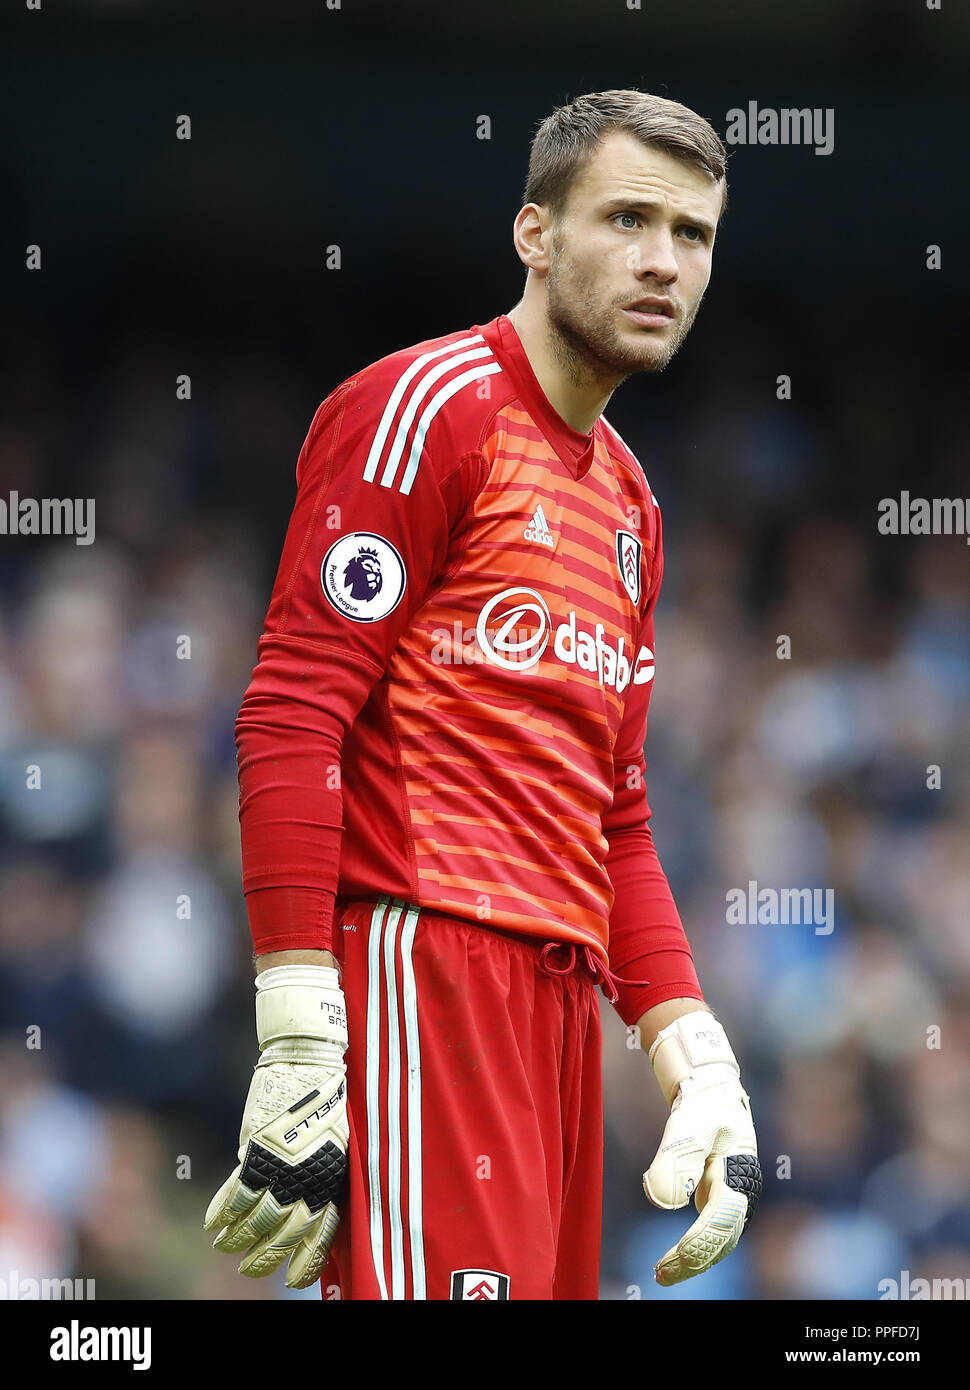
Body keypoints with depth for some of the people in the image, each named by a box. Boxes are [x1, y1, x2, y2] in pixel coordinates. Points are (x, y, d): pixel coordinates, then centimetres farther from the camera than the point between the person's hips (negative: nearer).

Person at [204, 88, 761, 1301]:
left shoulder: (625, 497, 23)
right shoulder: (427, 406, -4)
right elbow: (289, 720, -12)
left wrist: (695, 1054, 14)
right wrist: (298, 1039, -20)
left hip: (560, 987, 9)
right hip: (423, 962, -9)